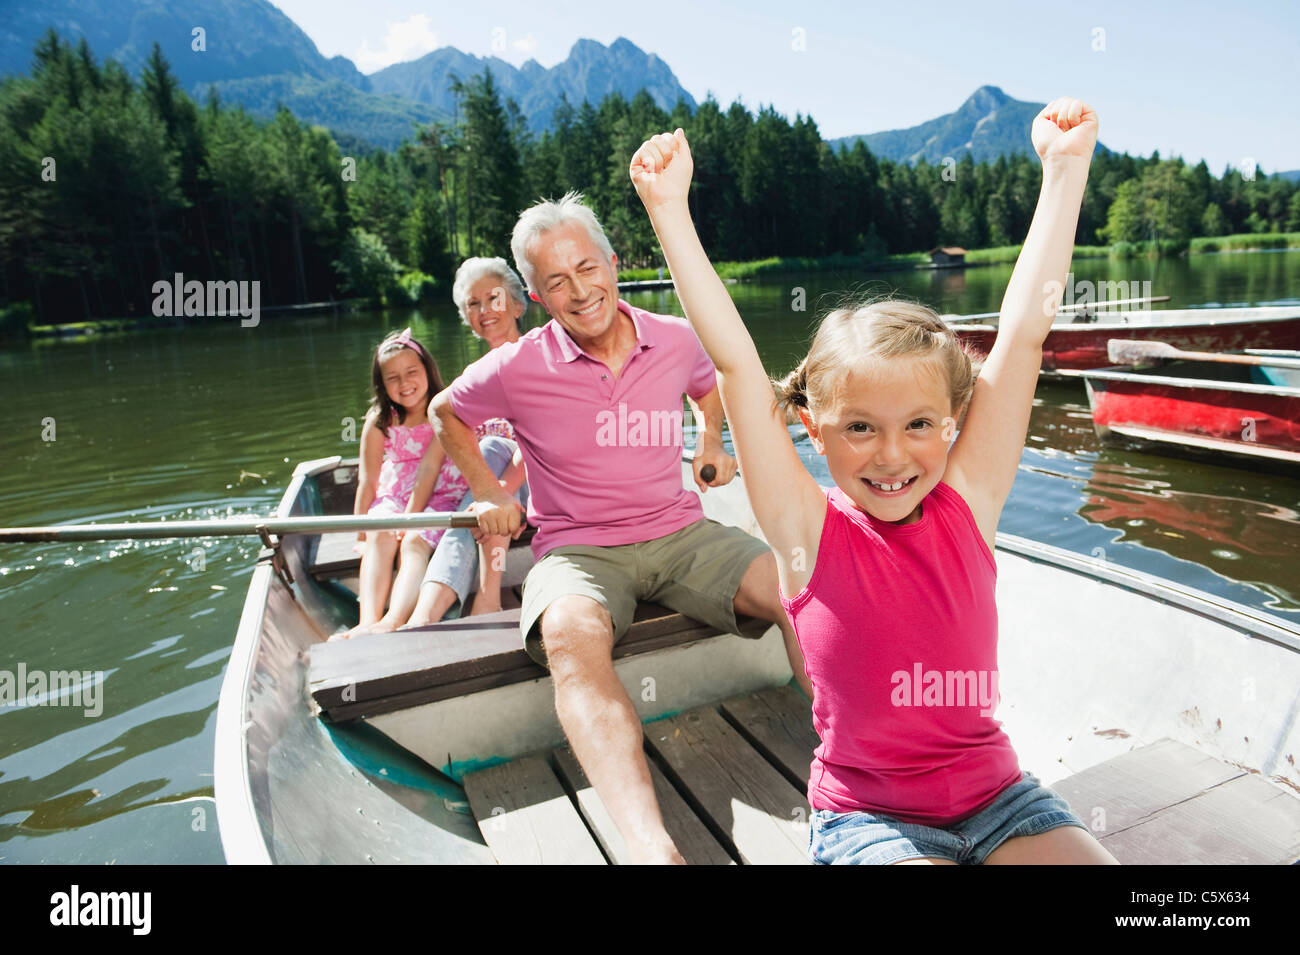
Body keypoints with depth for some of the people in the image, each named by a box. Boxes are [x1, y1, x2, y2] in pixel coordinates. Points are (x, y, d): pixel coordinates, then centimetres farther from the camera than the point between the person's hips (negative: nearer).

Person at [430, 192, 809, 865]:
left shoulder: (676, 340, 2)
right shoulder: (517, 369, -5)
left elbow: (708, 384, 28)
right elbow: (445, 413, 16)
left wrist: (710, 443, 12)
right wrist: (487, 491, 8)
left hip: (680, 533, 4)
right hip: (578, 549, -3)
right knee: (571, 637, -39)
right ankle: (652, 847, -52)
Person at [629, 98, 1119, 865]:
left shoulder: (967, 503, -9)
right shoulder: (810, 531, -16)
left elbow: (1025, 332, -11)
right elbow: (735, 361, -20)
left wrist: (1065, 168, -9)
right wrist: (670, 210, -21)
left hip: (996, 796, 3)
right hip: (867, 818, -3)